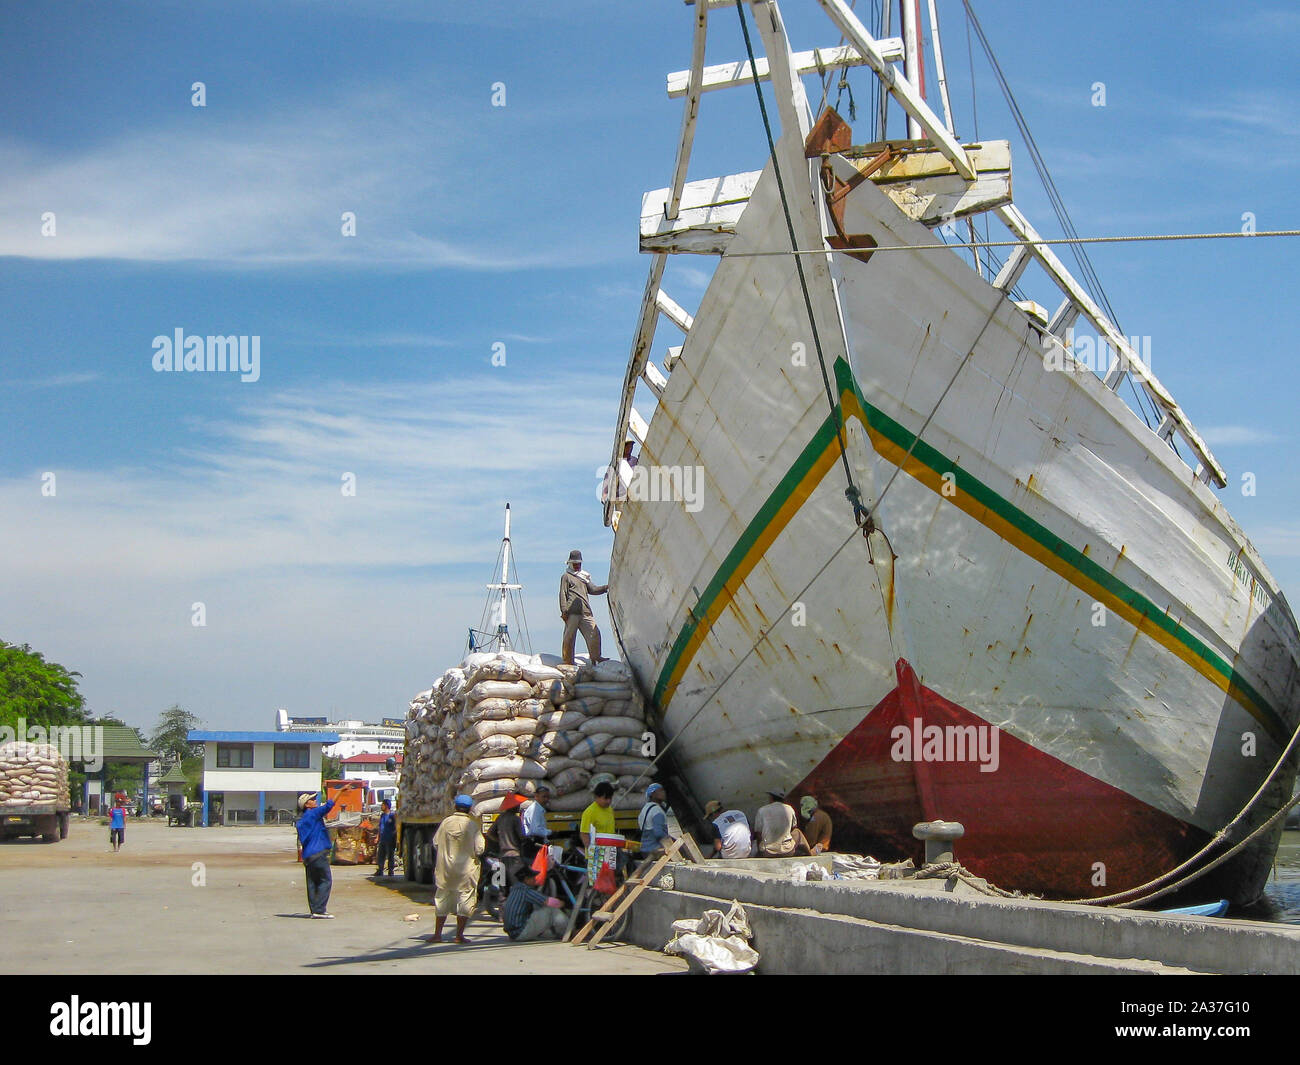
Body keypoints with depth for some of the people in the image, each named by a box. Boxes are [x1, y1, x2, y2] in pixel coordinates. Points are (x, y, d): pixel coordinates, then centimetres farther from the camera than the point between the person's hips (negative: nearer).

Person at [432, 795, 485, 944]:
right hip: (466, 869, -3)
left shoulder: (446, 822, -3)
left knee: (442, 900, 12)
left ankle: (437, 933, 13)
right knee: (465, 900, 5)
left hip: (445, 868, 3)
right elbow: (479, 849, -10)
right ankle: (459, 935, 3)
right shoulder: (473, 825, -10)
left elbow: (435, 843, 3)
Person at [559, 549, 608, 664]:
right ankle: (567, 660, 2)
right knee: (569, 636, -4)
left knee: (594, 633, -2)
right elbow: (563, 594, 1)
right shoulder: (566, 577, 8)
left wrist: (606, 587, 9)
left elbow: (592, 589, 24)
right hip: (572, 612, -6)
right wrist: (564, 610, -9)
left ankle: (595, 657, 7)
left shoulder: (584, 576, 27)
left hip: (586, 612, 6)